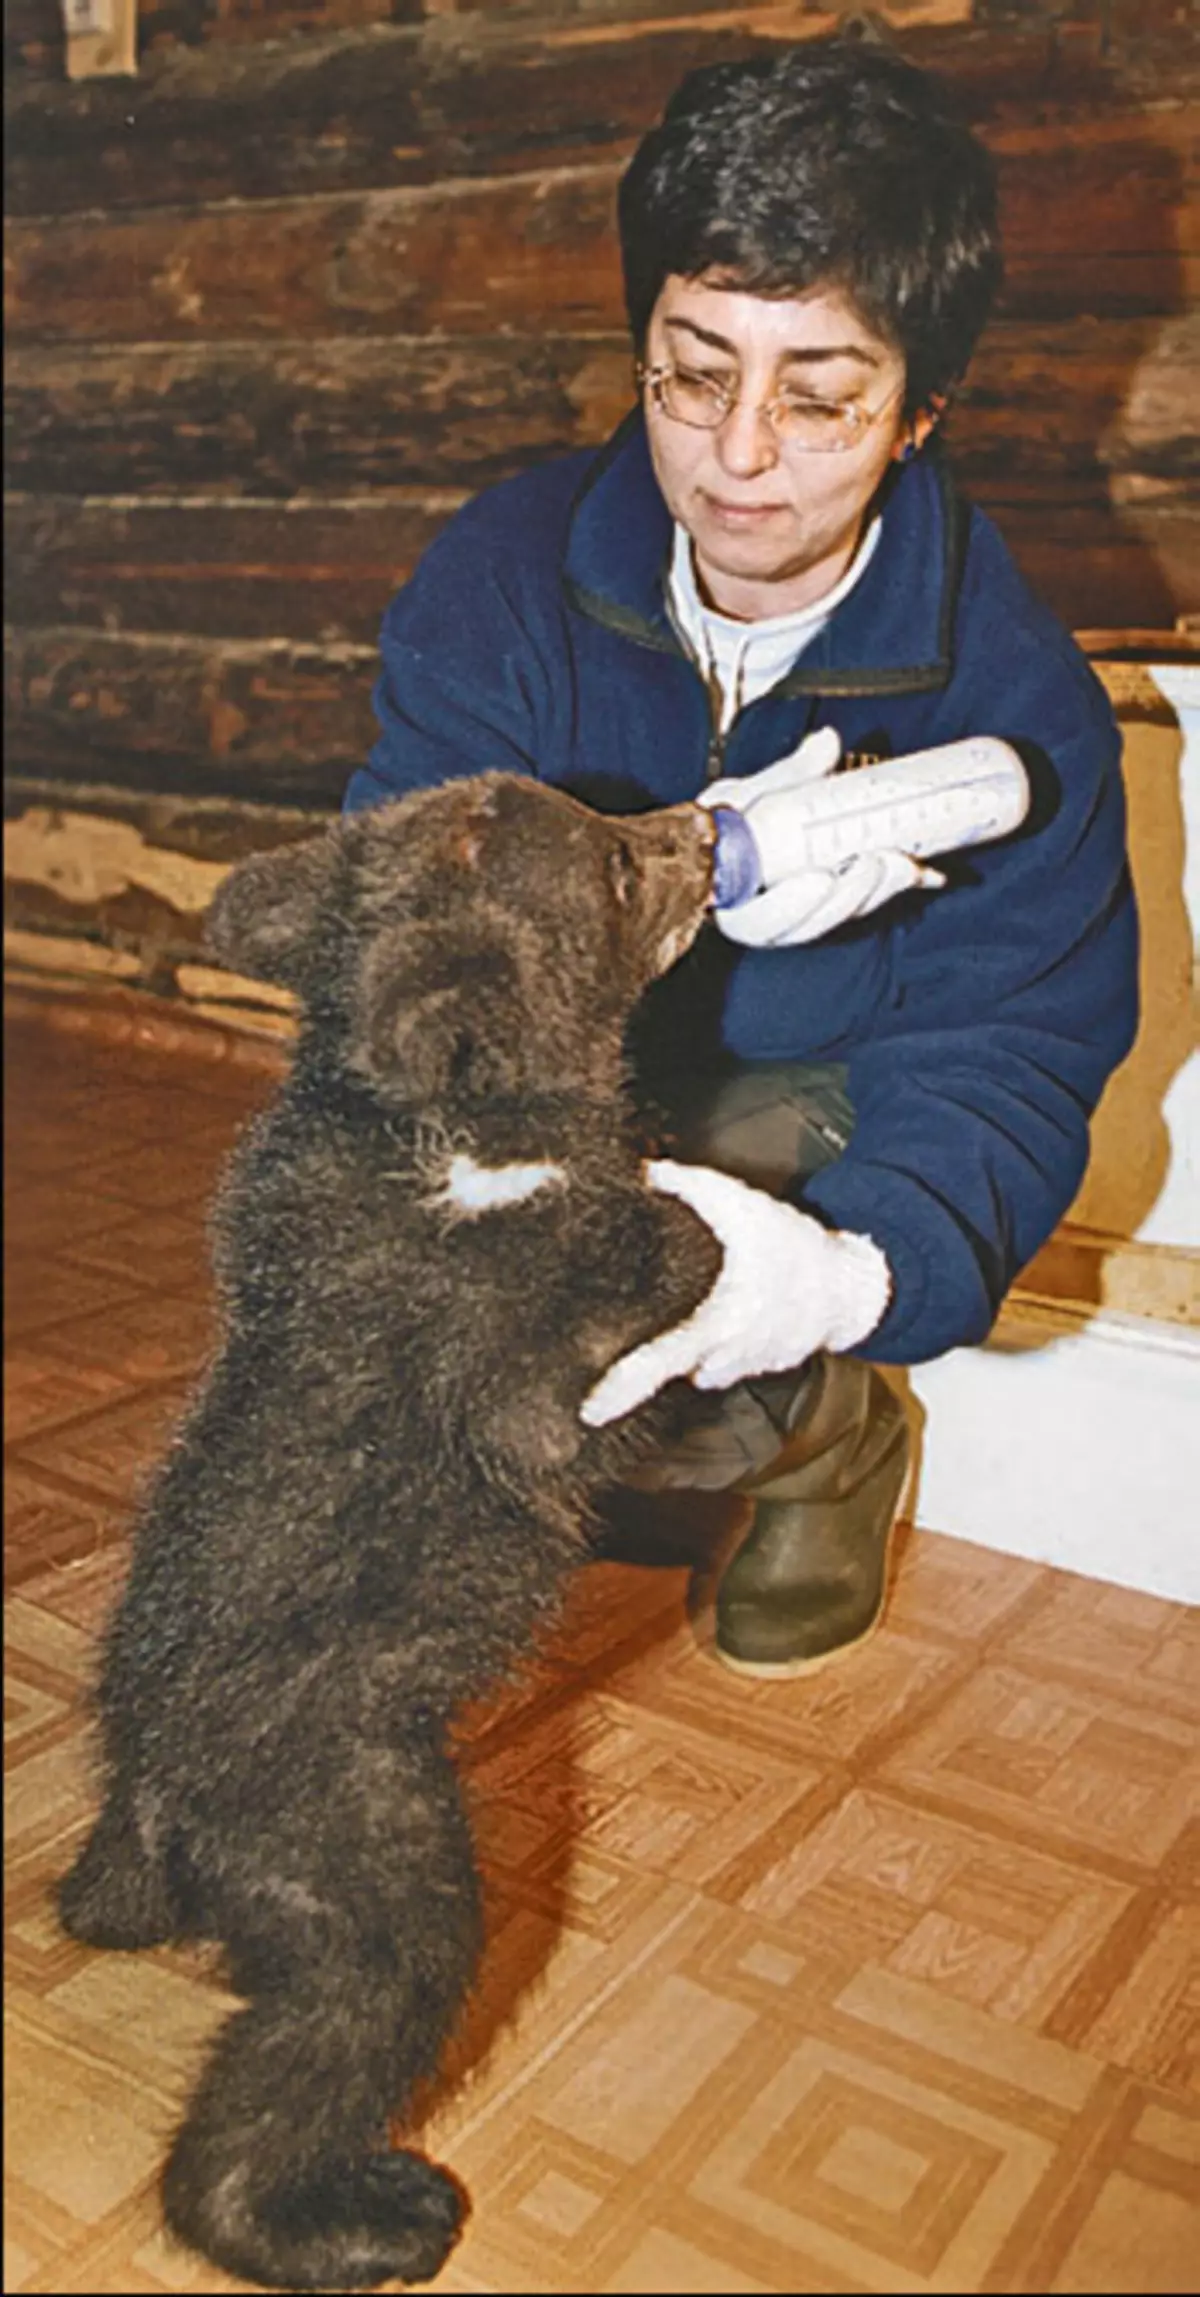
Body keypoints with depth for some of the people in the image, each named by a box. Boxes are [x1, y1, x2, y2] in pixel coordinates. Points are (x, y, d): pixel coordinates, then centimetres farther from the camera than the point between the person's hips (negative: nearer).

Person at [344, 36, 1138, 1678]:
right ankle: (805, 1420, 5)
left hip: (811, 1109, -3)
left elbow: (997, 1061, -24)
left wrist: (852, 1265, -49)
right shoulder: (507, 574, -14)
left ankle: (822, 1432, 8)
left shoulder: (1014, 697, -19)